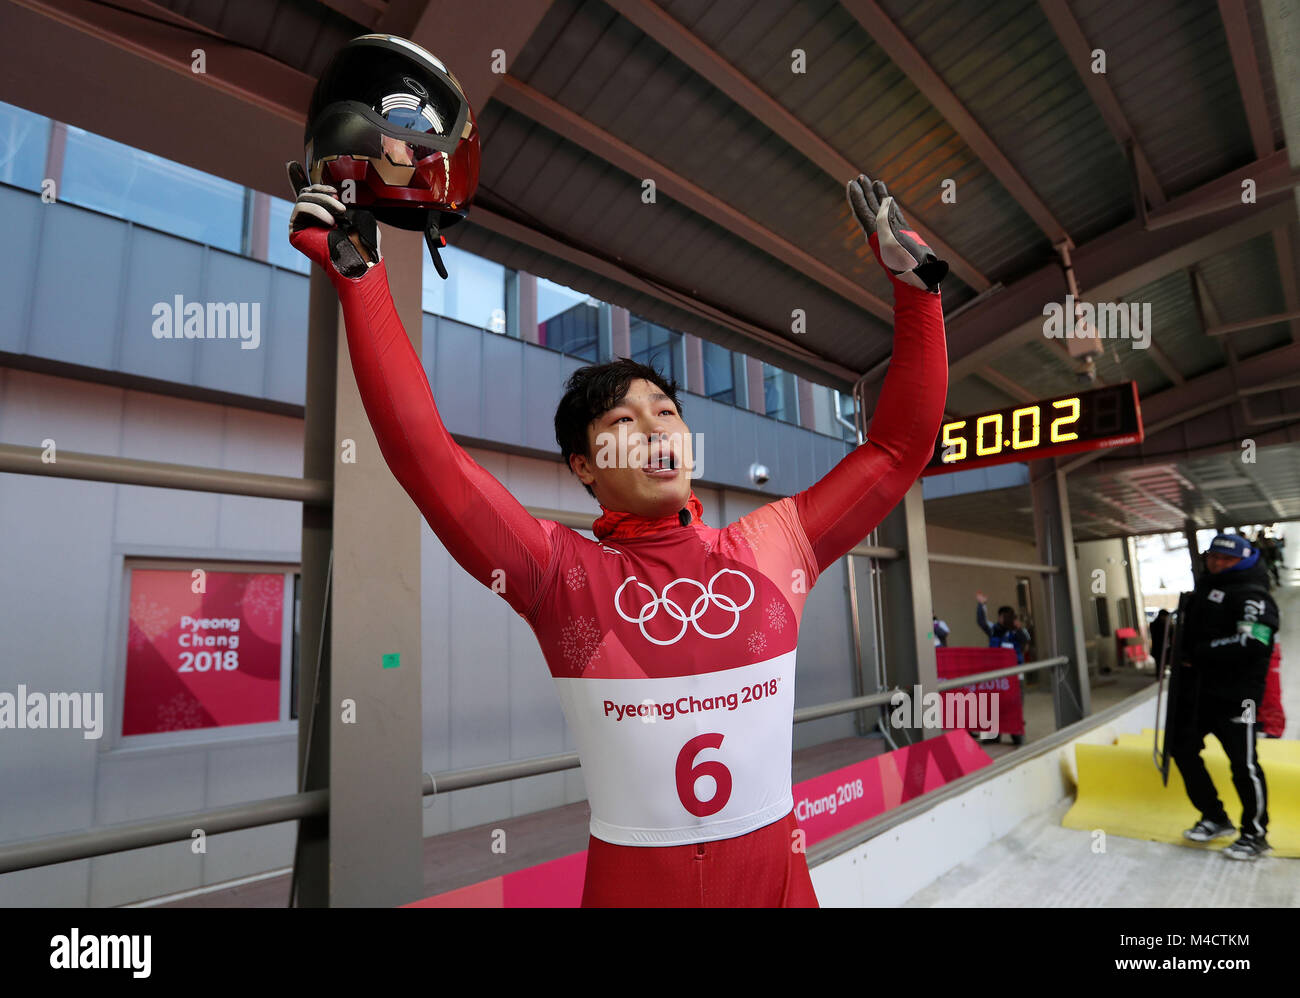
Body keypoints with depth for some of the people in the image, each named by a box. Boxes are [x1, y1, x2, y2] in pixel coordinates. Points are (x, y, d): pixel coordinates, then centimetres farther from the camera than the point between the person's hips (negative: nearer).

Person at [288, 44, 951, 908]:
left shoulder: (771, 547, -5)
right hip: (633, 876, -2)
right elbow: (424, 453, -19)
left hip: (776, 866, 3)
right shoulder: (563, 574, -12)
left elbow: (901, 445, 0)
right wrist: (361, 280, -19)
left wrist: (916, 285, -3)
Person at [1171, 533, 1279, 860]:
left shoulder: (1251, 595, -12)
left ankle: (1255, 834, 20)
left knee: (1244, 765, 0)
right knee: (1183, 749, 13)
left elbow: (1251, 643, -26)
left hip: (1235, 693, -8)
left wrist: (1199, 653, -19)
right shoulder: (1204, 586, 14)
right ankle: (1215, 819, 29)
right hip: (1196, 686, 8)